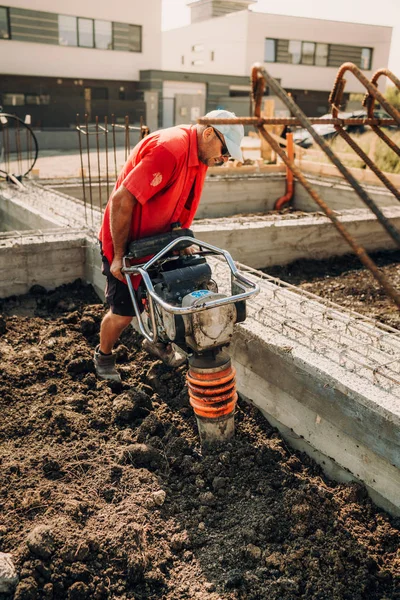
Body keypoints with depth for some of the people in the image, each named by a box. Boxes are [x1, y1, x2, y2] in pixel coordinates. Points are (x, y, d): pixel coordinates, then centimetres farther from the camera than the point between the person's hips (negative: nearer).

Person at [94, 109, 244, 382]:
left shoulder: (201, 155, 1)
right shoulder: (169, 149, -29)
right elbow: (121, 200, -29)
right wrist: (119, 256, -24)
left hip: (158, 242, 8)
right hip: (127, 243, -8)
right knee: (123, 313, 1)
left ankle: (157, 343, 35)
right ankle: (103, 356, 29)